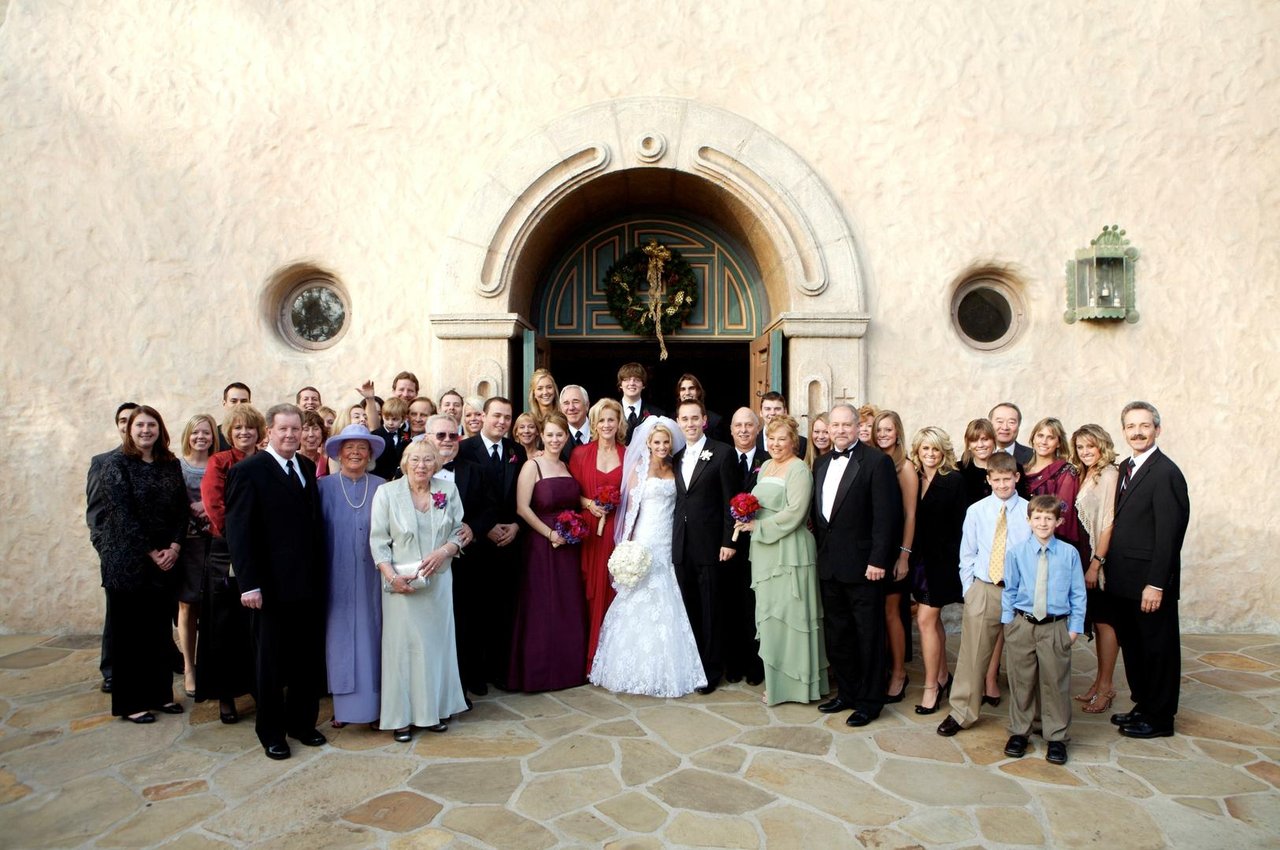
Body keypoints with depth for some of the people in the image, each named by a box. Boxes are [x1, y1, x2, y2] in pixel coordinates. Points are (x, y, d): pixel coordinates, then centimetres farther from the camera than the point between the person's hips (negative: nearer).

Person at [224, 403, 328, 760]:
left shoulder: (307, 467, 9)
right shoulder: (248, 470, -9)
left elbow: (314, 522, 9)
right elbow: (239, 531, -12)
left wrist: (321, 573, 4)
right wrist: (249, 583, -16)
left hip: (310, 583, 5)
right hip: (272, 585, -5)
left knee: (308, 660, 14)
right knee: (270, 663, 11)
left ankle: (302, 722, 31)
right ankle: (271, 732, 27)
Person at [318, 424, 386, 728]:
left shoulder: (381, 487, 3)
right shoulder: (324, 486, 1)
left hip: (371, 577, 1)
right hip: (337, 577, -1)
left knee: (371, 635, 6)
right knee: (340, 637, 5)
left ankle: (373, 702, 16)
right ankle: (343, 705, 15)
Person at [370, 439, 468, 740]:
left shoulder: (448, 491, 2)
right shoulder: (387, 492, -5)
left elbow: (459, 533, 6)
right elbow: (378, 541, -6)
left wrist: (443, 552, -13)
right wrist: (392, 576, -17)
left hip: (439, 581, 3)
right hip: (402, 583, -3)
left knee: (438, 642, 10)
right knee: (403, 644, 3)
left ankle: (435, 708, 24)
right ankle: (402, 716, 15)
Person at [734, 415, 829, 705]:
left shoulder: (798, 470, -10)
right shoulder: (765, 467, 15)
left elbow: (794, 513, -19)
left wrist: (758, 526, -14)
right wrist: (748, 521, 3)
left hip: (789, 552, -8)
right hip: (764, 551, 8)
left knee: (786, 614, -1)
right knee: (769, 613, 12)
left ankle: (793, 681, 10)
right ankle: (776, 679, 23)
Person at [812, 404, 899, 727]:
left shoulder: (876, 461, -10)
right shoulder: (821, 463, 12)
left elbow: (885, 515, -14)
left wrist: (877, 560, -17)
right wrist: (820, 551, 7)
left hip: (862, 564, -7)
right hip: (829, 564, 7)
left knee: (868, 636, 5)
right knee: (836, 634, 16)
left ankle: (870, 701, 18)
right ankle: (847, 692, 30)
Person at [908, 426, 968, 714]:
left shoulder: (953, 481, -8)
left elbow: (960, 526, -8)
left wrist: (957, 563, -13)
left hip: (941, 559, -5)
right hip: (919, 558, 5)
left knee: (926, 620, -6)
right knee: (933, 619, 16)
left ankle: (931, 686, 6)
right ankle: (942, 676, 30)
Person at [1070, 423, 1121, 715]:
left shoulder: (1109, 475, -13)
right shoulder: (1084, 476, 11)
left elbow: (1108, 523, -17)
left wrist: (1096, 563, -18)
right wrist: (1087, 561, 6)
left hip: (1102, 558, -7)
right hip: (1086, 556, 7)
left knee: (1104, 621, -1)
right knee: (1097, 621, 13)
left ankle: (1106, 687, 8)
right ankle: (1100, 681, 22)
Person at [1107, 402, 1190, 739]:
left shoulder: (1165, 473, -16)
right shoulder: (1127, 468, 10)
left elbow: (1168, 534, -19)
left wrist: (1156, 584, -20)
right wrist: (1109, 566, 9)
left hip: (1150, 582, -8)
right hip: (1124, 579, 8)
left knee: (1157, 648, 6)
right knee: (1132, 645, 18)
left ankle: (1159, 718, 20)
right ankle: (1143, 706, 33)